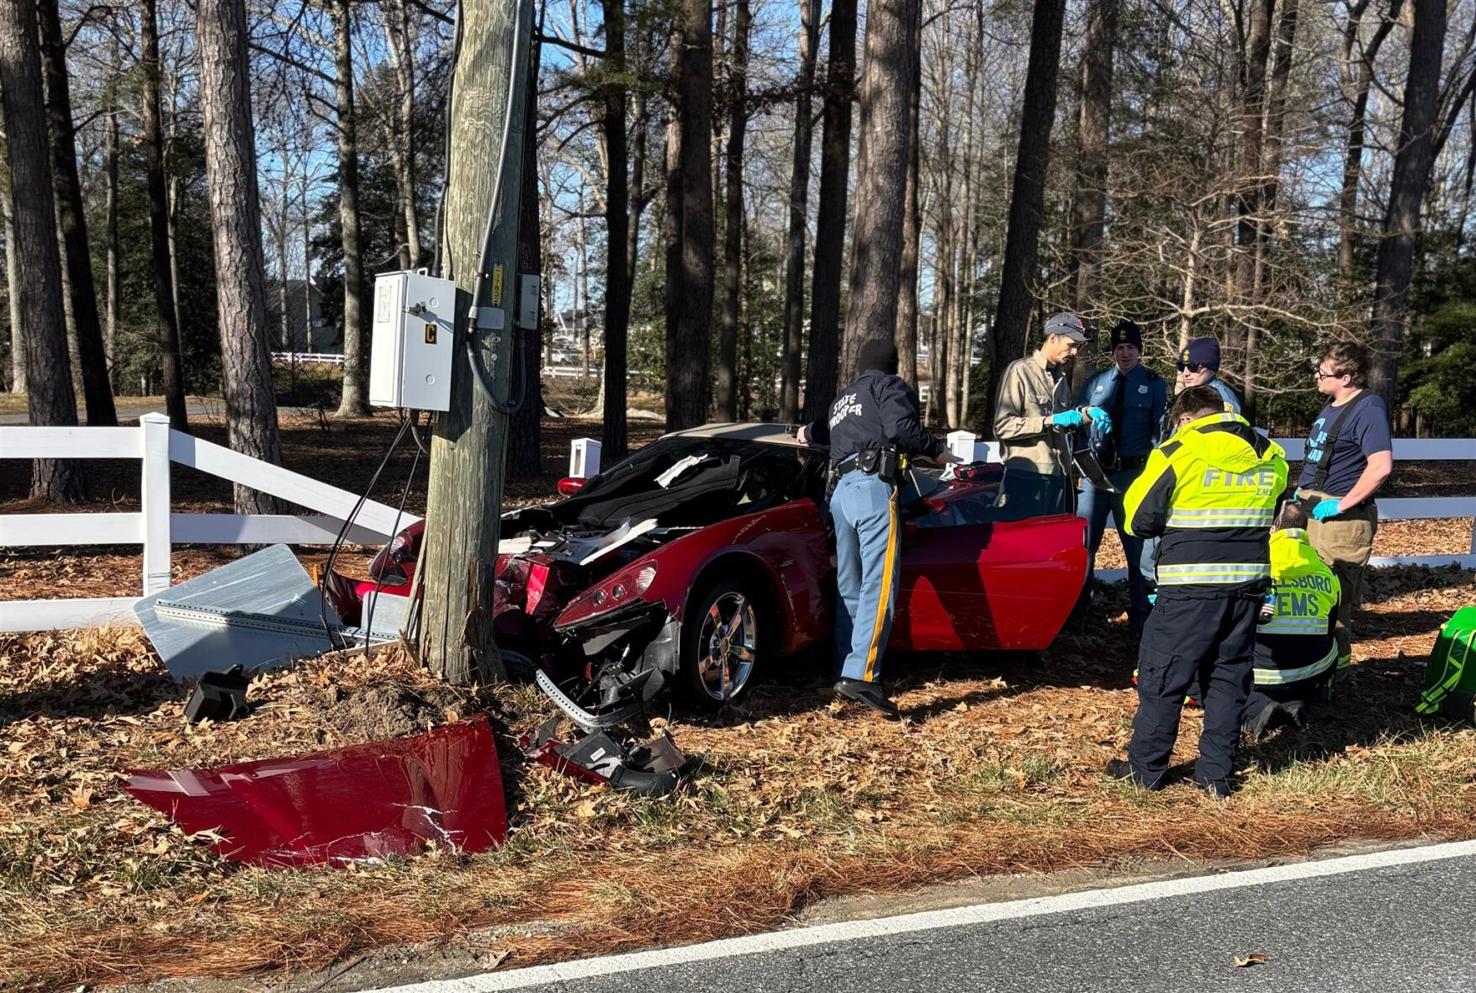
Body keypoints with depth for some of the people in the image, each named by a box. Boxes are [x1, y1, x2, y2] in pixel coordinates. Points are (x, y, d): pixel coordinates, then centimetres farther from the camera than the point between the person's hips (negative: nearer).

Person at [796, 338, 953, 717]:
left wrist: (809, 433, 73)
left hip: (840, 491, 8)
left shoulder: (843, 398, 31)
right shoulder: (890, 386, 11)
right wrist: (938, 448, 6)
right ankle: (861, 675, -26)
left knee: (849, 588, 12)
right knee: (879, 586, -15)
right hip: (873, 488, -7)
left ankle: (844, 673, 12)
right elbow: (901, 429, -8)